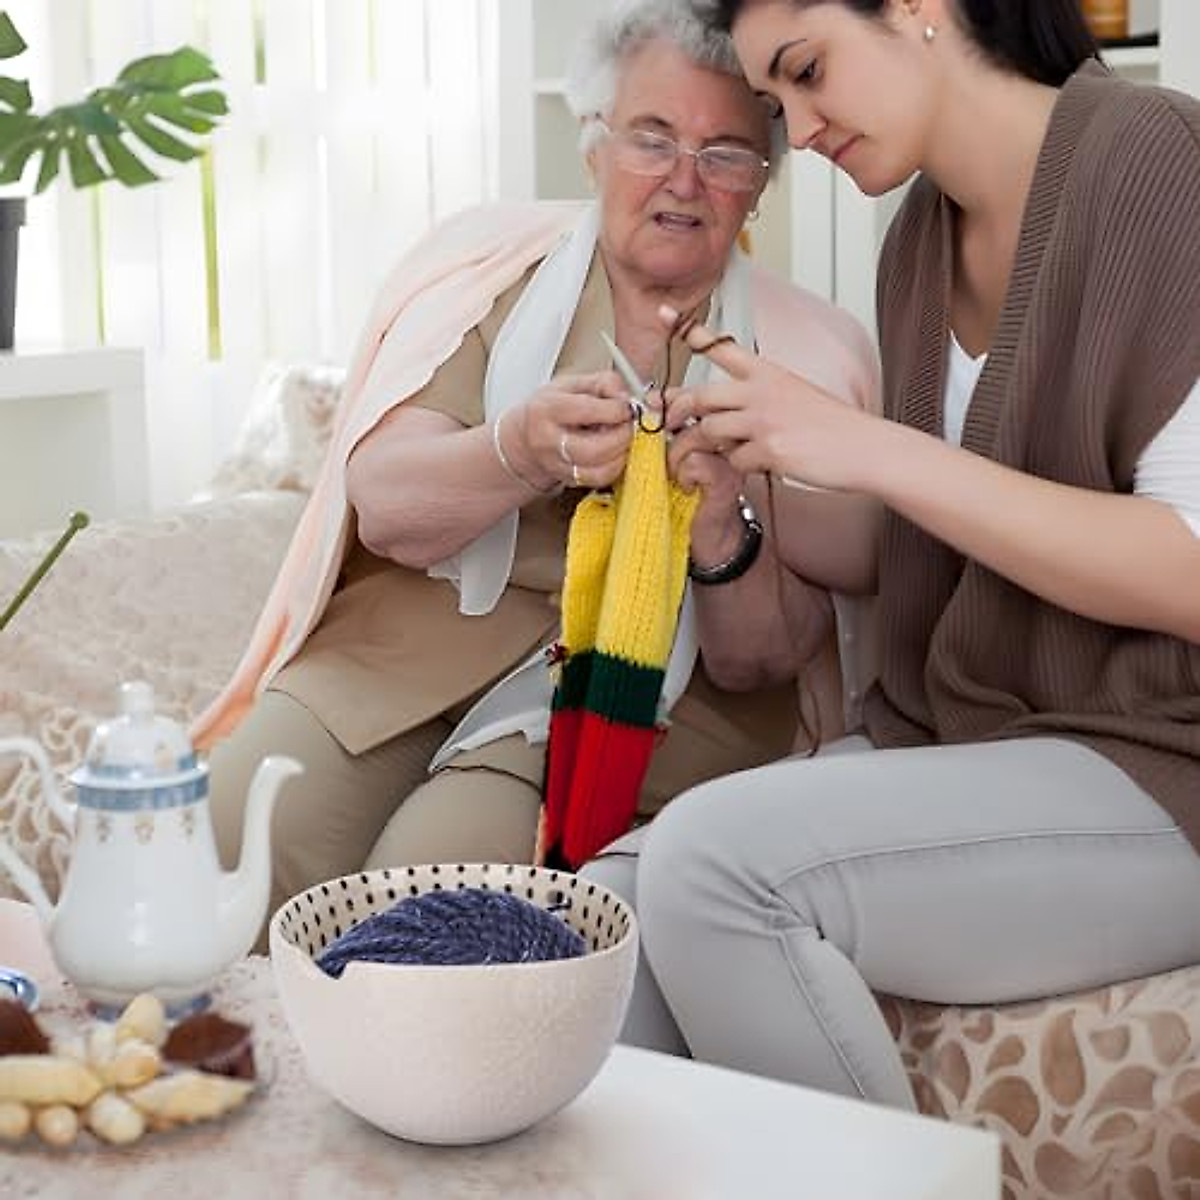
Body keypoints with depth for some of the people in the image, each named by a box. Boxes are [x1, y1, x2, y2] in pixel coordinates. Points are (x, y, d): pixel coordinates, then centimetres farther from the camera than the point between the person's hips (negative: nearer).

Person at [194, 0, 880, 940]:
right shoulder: (488, 262, 5)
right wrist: (521, 451, -31)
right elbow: (382, 506, -8)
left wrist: (724, 541, -26)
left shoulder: (813, 355, 3)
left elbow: (770, 660, -2)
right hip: (415, 643, 2)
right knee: (227, 848, -25)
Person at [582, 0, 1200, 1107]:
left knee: (716, 862, -26)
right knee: (600, 918, -15)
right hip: (954, 748, 6)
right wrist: (749, 476, -1)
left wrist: (874, 451, -21)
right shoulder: (921, 235, 12)